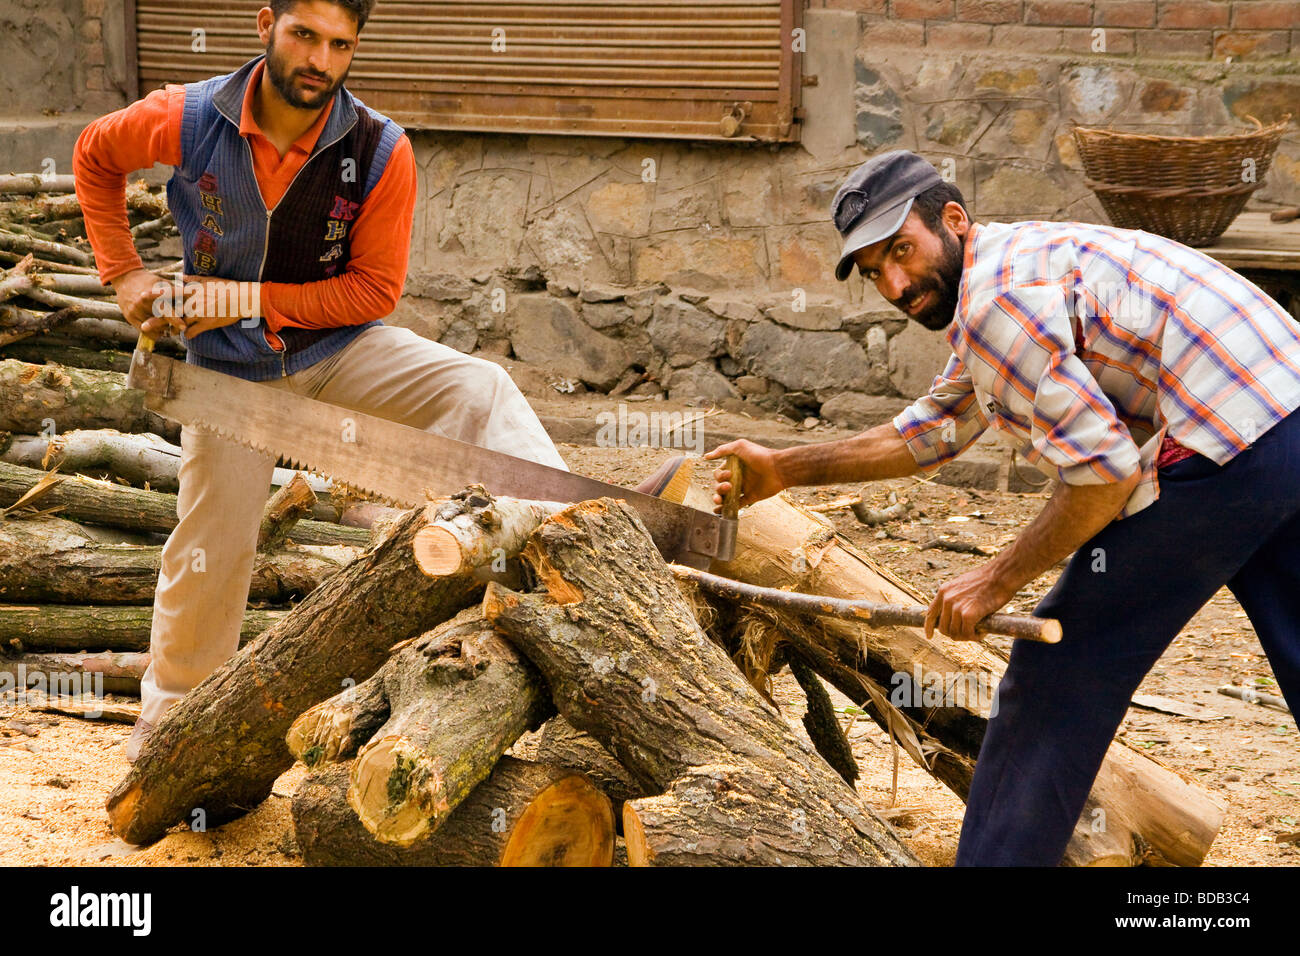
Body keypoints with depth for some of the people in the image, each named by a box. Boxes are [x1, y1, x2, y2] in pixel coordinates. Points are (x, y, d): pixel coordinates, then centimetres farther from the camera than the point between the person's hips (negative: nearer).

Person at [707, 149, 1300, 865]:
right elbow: (928, 434, 32)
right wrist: (785, 469, 33)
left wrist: (999, 579, -6)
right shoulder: (1015, 264, 22)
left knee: (1057, 679, 1)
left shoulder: (995, 299, -12)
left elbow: (1106, 470, -16)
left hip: (1219, 458, -10)